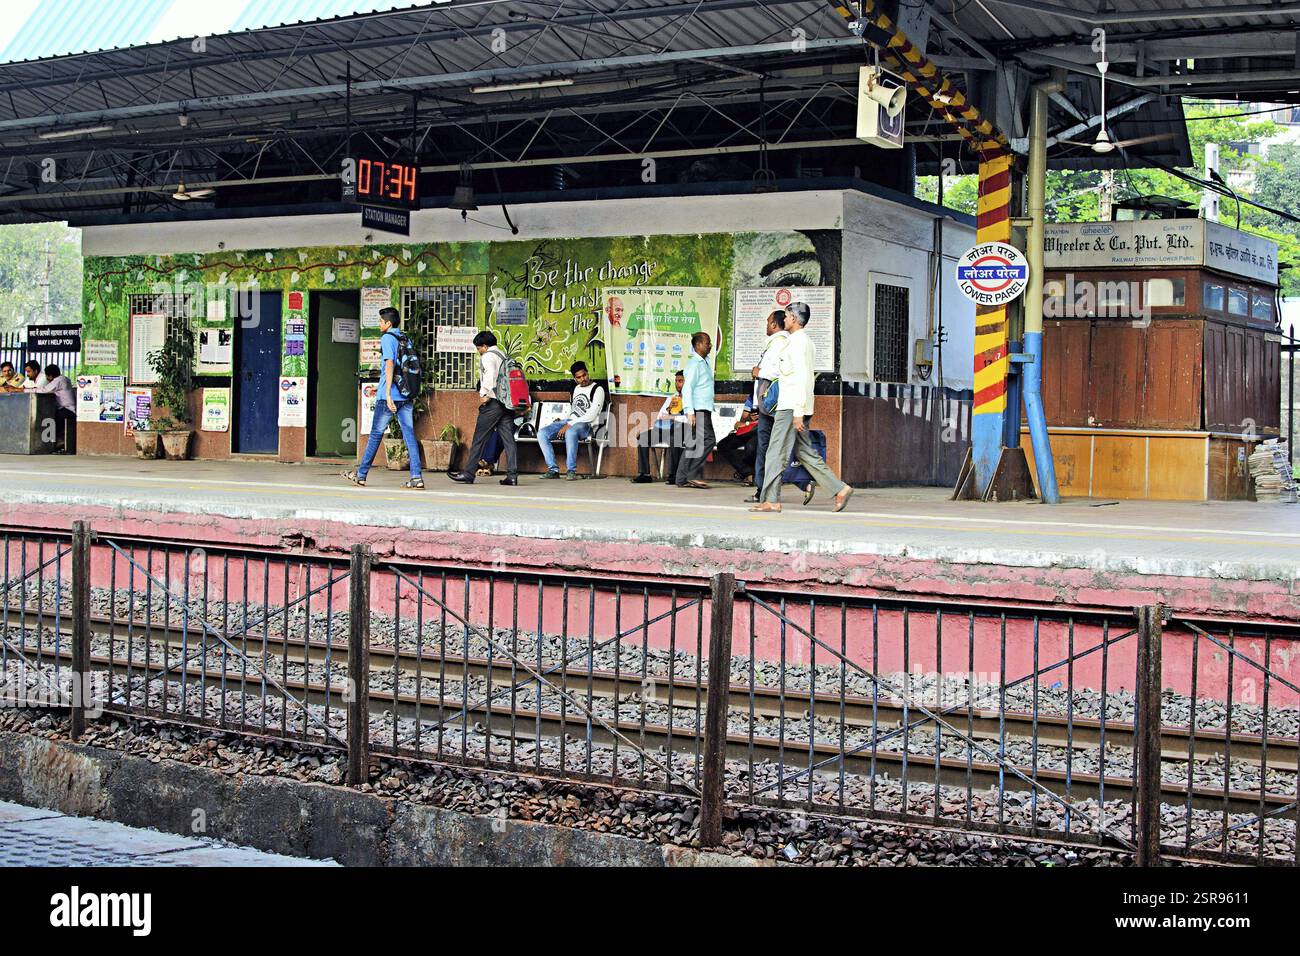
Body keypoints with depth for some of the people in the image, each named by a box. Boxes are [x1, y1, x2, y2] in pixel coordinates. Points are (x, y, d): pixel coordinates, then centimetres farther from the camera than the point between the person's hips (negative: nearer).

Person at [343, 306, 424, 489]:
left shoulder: (387, 338, -6)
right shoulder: (406, 340, 15)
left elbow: (389, 365, -15)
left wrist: (387, 394, -19)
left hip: (389, 395, -6)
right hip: (407, 395, 6)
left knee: (376, 433, 4)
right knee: (409, 434, 1)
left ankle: (361, 474, 14)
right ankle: (417, 477, -9)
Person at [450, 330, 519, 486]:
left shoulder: (488, 356, -5)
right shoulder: (503, 355, 19)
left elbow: (490, 374, -24)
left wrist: (484, 394, -20)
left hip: (493, 403, -7)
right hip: (507, 402, 8)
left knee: (479, 438, -2)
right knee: (508, 438, 3)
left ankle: (468, 474, 1)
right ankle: (512, 475, -3)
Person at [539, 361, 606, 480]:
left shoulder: (597, 389, -6)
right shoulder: (577, 388, 20)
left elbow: (591, 416, -15)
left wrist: (569, 425, -18)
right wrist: (564, 423, 8)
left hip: (586, 426, -8)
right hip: (570, 422, 8)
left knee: (570, 432, -42)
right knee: (542, 433, -13)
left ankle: (571, 470, -34)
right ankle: (553, 469, -15)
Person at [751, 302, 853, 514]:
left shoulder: (797, 342, -12)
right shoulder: (806, 341, 19)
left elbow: (802, 378, -19)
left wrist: (798, 412, -22)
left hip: (791, 407, -10)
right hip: (796, 407, 10)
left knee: (776, 453, -6)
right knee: (805, 452, 10)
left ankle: (771, 500, -3)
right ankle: (840, 489, 6)